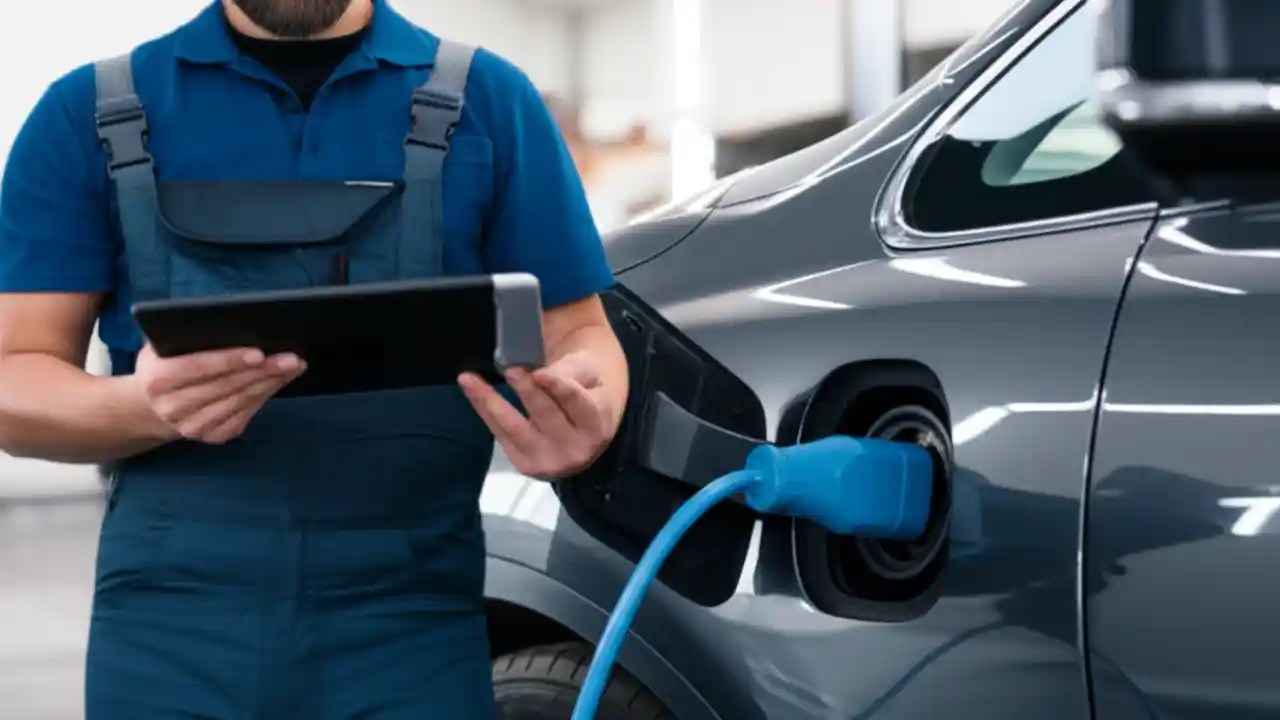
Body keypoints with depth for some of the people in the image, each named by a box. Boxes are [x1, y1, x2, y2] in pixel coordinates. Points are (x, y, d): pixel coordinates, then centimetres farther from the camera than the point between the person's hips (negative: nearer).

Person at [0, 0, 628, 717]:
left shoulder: (489, 101, 6)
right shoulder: (93, 113, 5)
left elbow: (578, 330, 5)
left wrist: (585, 414, -21)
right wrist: (149, 405, -22)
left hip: (413, 629, 0)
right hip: (166, 630, 0)